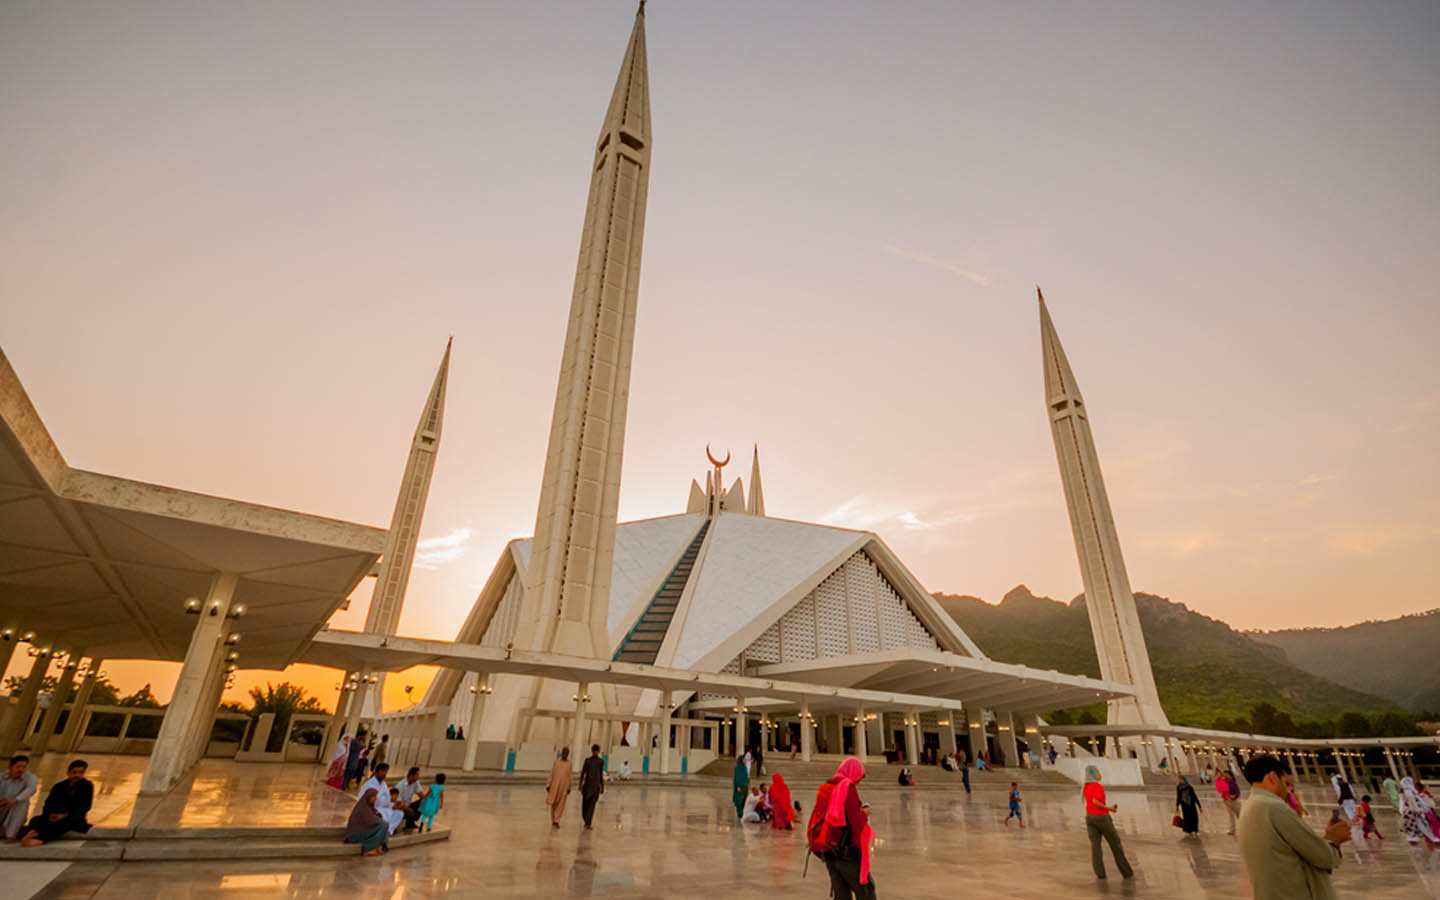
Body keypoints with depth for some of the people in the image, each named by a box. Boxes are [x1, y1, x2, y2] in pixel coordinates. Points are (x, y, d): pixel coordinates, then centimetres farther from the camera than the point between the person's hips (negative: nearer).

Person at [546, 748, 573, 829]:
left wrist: (569, 788, 7)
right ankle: (553, 820, 22)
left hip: (564, 786, 0)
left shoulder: (569, 763, 4)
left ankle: (556, 821, -4)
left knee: (561, 804, -6)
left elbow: (569, 776, 8)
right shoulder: (556, 762, 0)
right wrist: (548, 785, -3)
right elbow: (551, 774, 1)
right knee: (553, 804, 8)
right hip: (555, 785, 0)